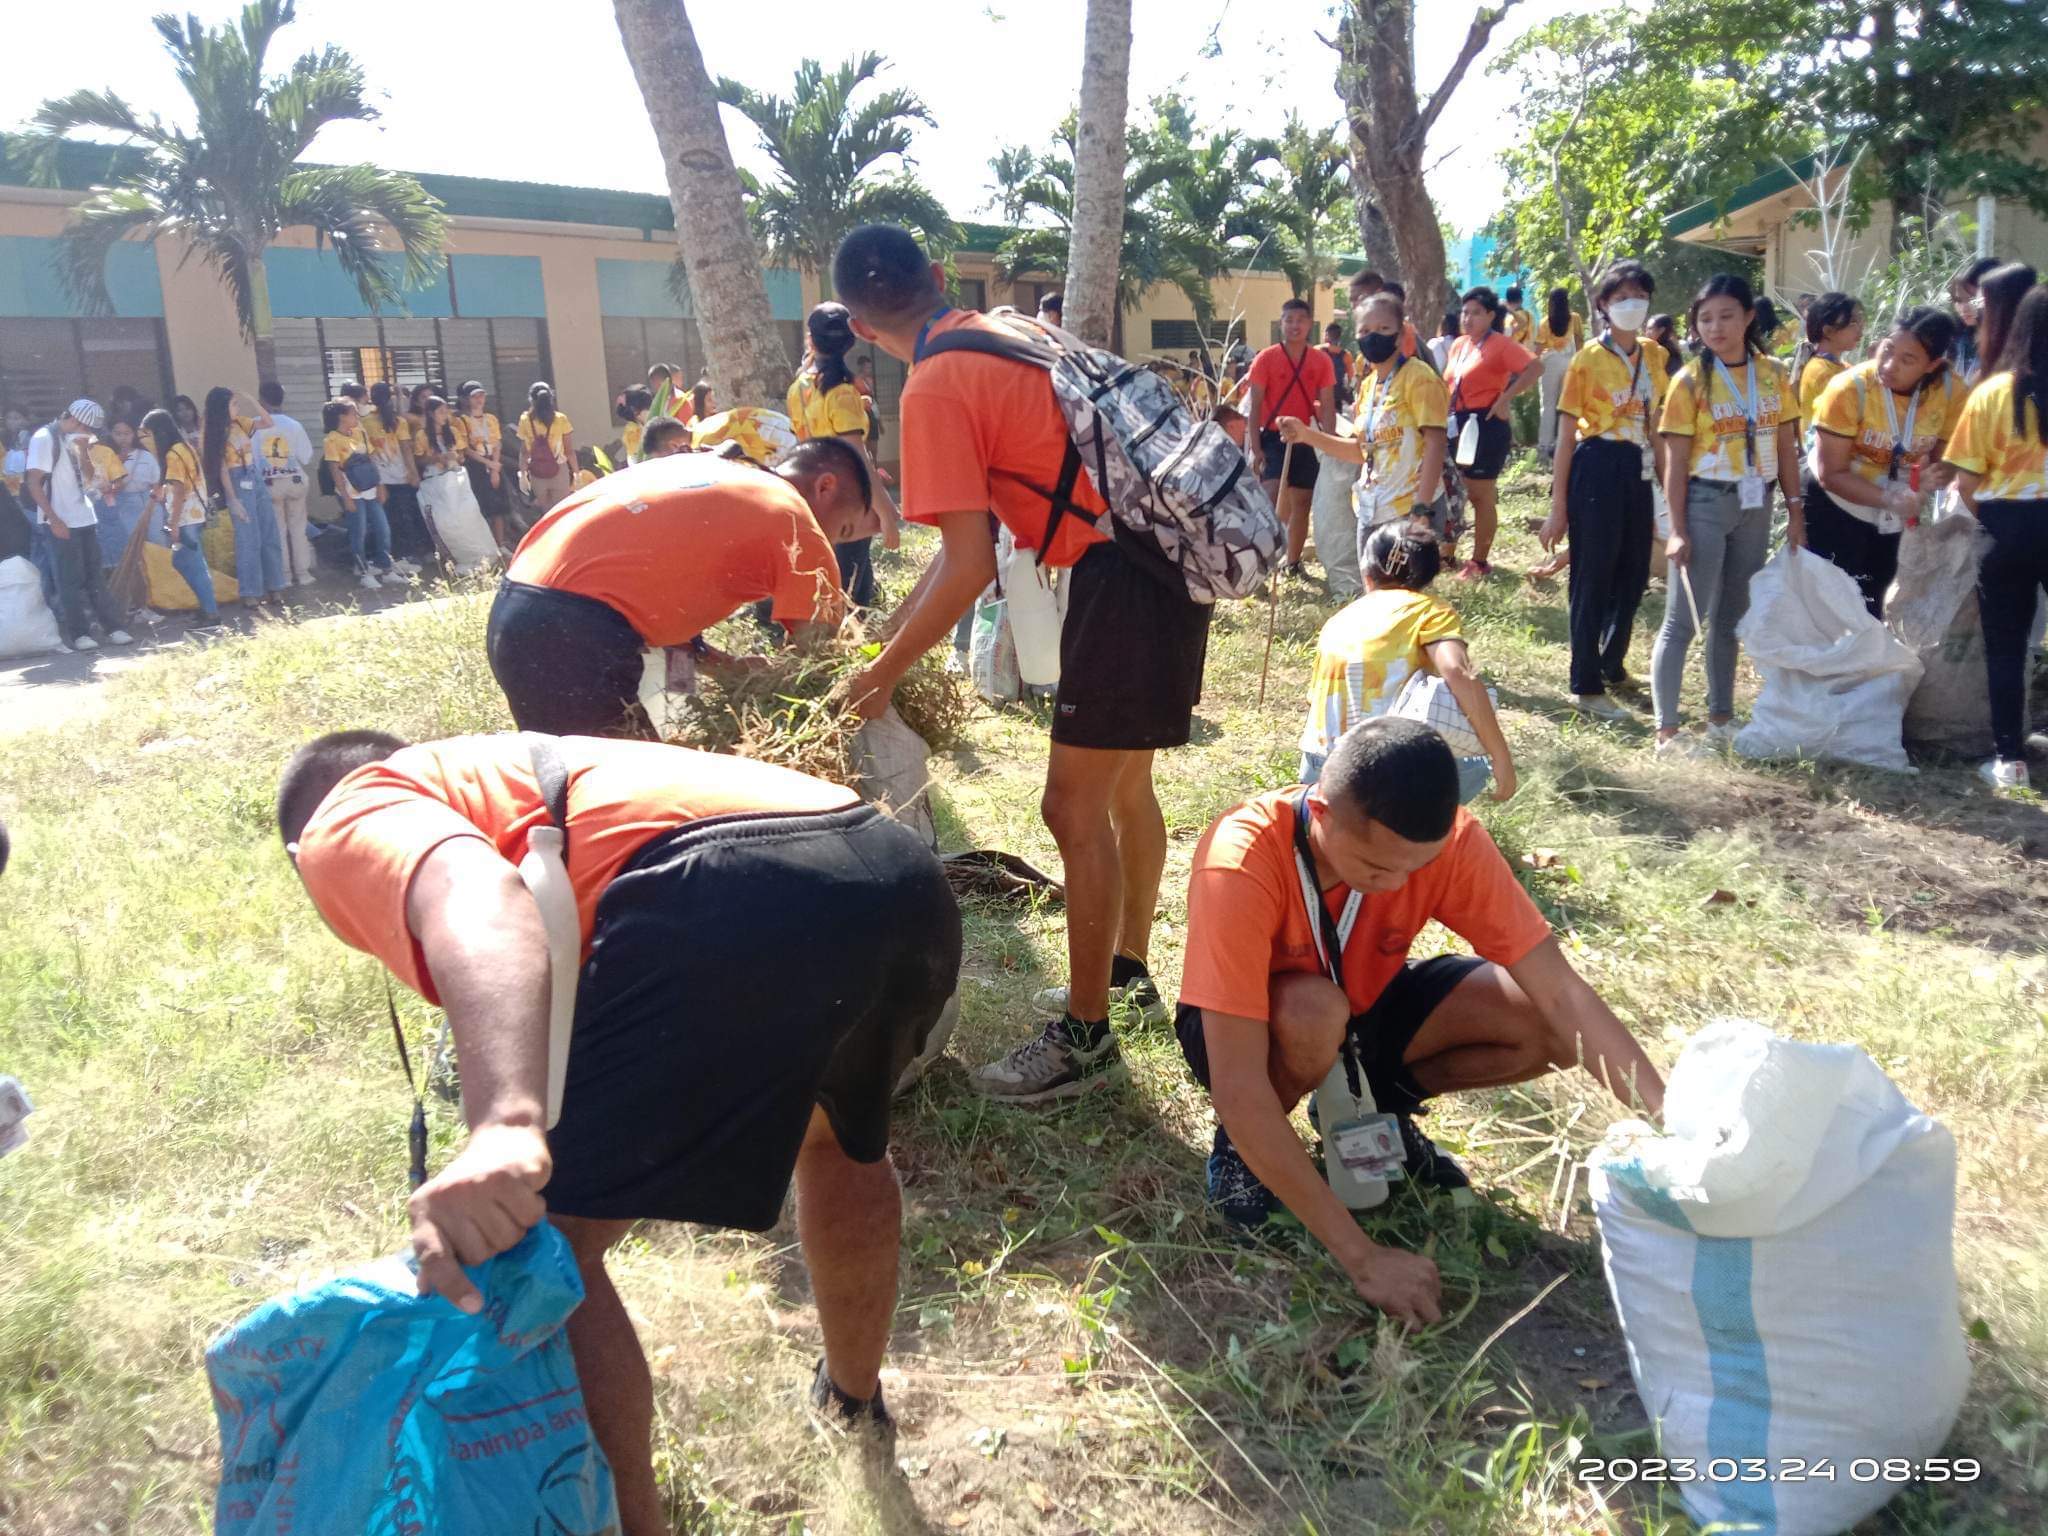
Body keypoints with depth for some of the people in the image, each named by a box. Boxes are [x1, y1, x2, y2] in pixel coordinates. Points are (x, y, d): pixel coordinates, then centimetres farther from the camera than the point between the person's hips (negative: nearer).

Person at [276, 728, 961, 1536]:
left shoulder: (346, 825, 18)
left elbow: (472, 894, -8)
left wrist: (504, 1129, -23)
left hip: (735, 901, -10)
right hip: (901, 874, 10)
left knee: (534, 1250, 8)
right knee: (840, 1133, 37)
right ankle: (856, 1401, 58)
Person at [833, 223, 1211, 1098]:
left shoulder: (936, 388, -11)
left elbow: (970, 564, -16)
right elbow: (978, 534, 19)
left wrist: (884, 672, -4)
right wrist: (899, 624, 23)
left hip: (1122, 578, -10)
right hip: (1167, 553, 10)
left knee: (1075, 808, -2)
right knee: (1124, 782, 21)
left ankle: (1085, 1039, 9)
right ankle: (1130, 971, 37)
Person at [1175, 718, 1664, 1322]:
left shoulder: (1447, 840, -26)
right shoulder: (1240, 865, -38)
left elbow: (1562, 994, -25)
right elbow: (1237, 1089, -39)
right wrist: (1362, 1257, -39)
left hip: (1365, 1005, 4)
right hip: (1250, 1027, -4)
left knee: (1555, 1028, -18)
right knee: (1314, 1012, -39)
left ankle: (1379, 1101, 7)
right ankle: (1243, 1141, -6)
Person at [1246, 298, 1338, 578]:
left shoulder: (1321, 360, 2)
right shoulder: (1265, 359, -5)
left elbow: (1327, 405, 2)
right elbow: (1254, 406, -5)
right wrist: (1255, 447, -12)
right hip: (1273, 436, -3)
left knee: (1301, 502, 9)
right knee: (1272, 496, -19)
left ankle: (1293, 563, 21)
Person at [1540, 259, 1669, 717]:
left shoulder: (1654, 356, 9)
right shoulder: (1589, 358, -7)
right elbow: (1566, 435, -6)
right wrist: (1558, 507, -9)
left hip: (1639, 470, 6)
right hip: (1598, 469, -6)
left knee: (1633, 576, 14)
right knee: (1593, 579, 0)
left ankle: (1612, 664, 34)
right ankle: (1586, 687, 9)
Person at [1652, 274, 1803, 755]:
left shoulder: (1774, 375, 4)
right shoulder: (1690, 380, -7)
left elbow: (1787, 448, 8)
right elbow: (1676, 462, -9)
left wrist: (1795, 511, 4)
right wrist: (1677, 530, -13)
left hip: (1756, 504, 5)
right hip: (1706, 503, -5)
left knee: (1732, 615, 14)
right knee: (1684, 619, -6)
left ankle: (1721, 719, 24)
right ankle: (1666, 730, -4)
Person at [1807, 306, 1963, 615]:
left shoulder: (1951, 391, -17)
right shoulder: (1850, 388, -26)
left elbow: (1947, 457, -5)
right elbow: (1831, 474, -24)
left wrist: (1932, 477, -28)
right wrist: (1890, 500, -34)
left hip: (1892, 517, 4)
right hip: (1835, 506, -4)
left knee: (1870, 604, 19)